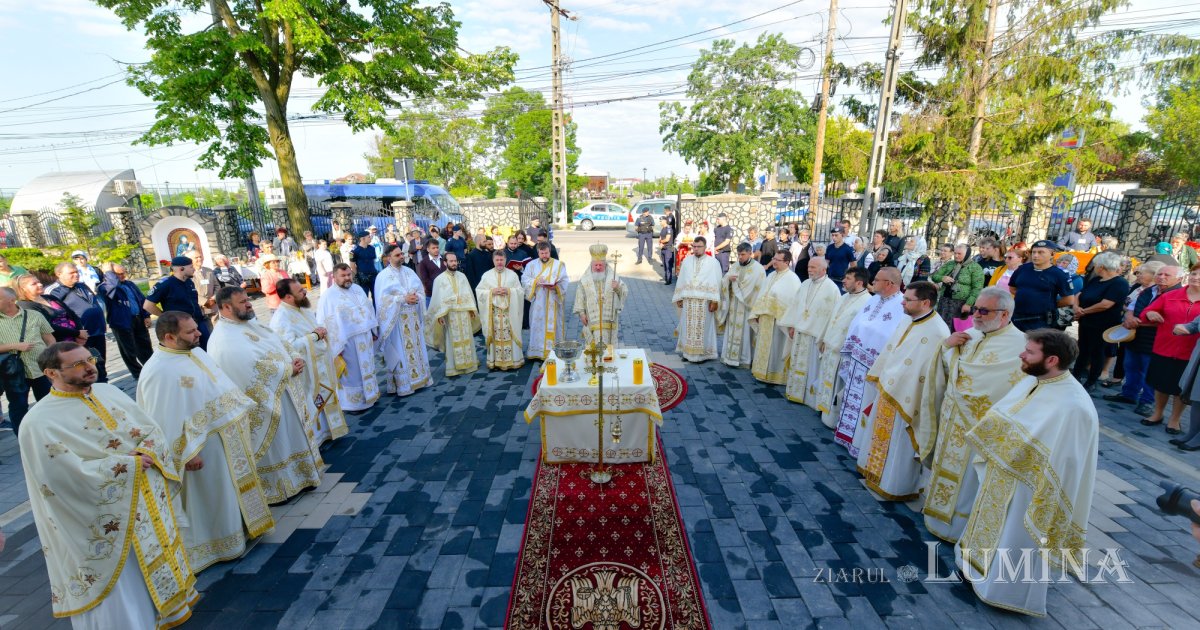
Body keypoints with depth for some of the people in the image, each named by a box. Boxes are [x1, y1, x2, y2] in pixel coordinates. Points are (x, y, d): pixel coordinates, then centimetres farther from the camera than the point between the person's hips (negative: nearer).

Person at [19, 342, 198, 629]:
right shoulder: (40, 422, -15)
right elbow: (71, 476, -22)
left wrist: (146, 452, -15)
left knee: (159, 561, 23)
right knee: (123, 595, 8)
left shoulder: (108, 391, 3)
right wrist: (129, 464, -20)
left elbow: (153, 430, 4)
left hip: (149, 502, 6)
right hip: (107, 523, -6)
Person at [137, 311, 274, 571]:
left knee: (229, 488, 23)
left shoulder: (196, 353, 2)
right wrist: (188, 453, -20)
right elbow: (165, 419, -22)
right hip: (201, 447, -8)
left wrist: (240, 408, 13)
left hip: (225, 437, 8)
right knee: (209, 496, 10)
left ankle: (236, 527, 41)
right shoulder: (159, 371, -23)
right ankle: (215, 543, 29)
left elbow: (221, 385, 14)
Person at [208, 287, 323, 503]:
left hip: (285, 394, 10)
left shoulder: (250, 325, 9)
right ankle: (275, 489, 23)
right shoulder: (224, 340, -21)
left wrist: (295, 358, -8)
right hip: (264, 402, -9)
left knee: (291, 436, 20)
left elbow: (280, 343, 12)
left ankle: (298, 477, 36)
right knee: (274, 445, 5)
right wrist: (289, 369, -19)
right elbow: (255, 369, -29)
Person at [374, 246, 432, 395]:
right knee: (400, 351, 0)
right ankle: (403, 384, 8)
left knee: (416, 347, 11)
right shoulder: (383, 276, -7)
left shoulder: (409, 271, 10)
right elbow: (383, 299, -14)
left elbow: (420, 288, 9)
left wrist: (416, 297, -12)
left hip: (413, 317, 5)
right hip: (396, 319, -5)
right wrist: (403, 299, -20)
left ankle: (418, 378, 22)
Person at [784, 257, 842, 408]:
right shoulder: (805, 284, 9)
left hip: (815, 335, -6)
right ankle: (796, 392, 26)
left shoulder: (831, 288, -12)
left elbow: (834, 313, -14)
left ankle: (811, 395, 15)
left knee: (811, 366, 3)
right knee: (797, 364, 14)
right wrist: (792, 325, 10)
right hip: (799, 332, 7)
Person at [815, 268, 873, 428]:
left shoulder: (867, 302, -21)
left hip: (843, 352, -9)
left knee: (837, 386, 5)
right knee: (827, 383, 20)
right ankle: (825, 409, 35)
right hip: (830, 348, 9)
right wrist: (824, 340, 19)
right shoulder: (844, 298, 9)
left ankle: (834, 418, 20)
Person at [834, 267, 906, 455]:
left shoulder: (902, 305, -15)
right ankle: (847, 434, 31)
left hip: (872, 365, -8)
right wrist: (850, 346, 5)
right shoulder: (874, 299, 12)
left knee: (864, 403, 2)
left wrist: (864, 327, -12)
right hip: (855, 359, 8)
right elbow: (856, 324, 12)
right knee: (851, 399, 17)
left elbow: (885, 335, -23)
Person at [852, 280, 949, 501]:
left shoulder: (937, 332, -23)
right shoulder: (907, 322, 4)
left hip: (906, 398, -8)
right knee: (881, 435, 21)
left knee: (898, 444, 8)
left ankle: (895, 485, 26)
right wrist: (880, 381, 16)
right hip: (887, 391, 8)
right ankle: (877, 472, 38)